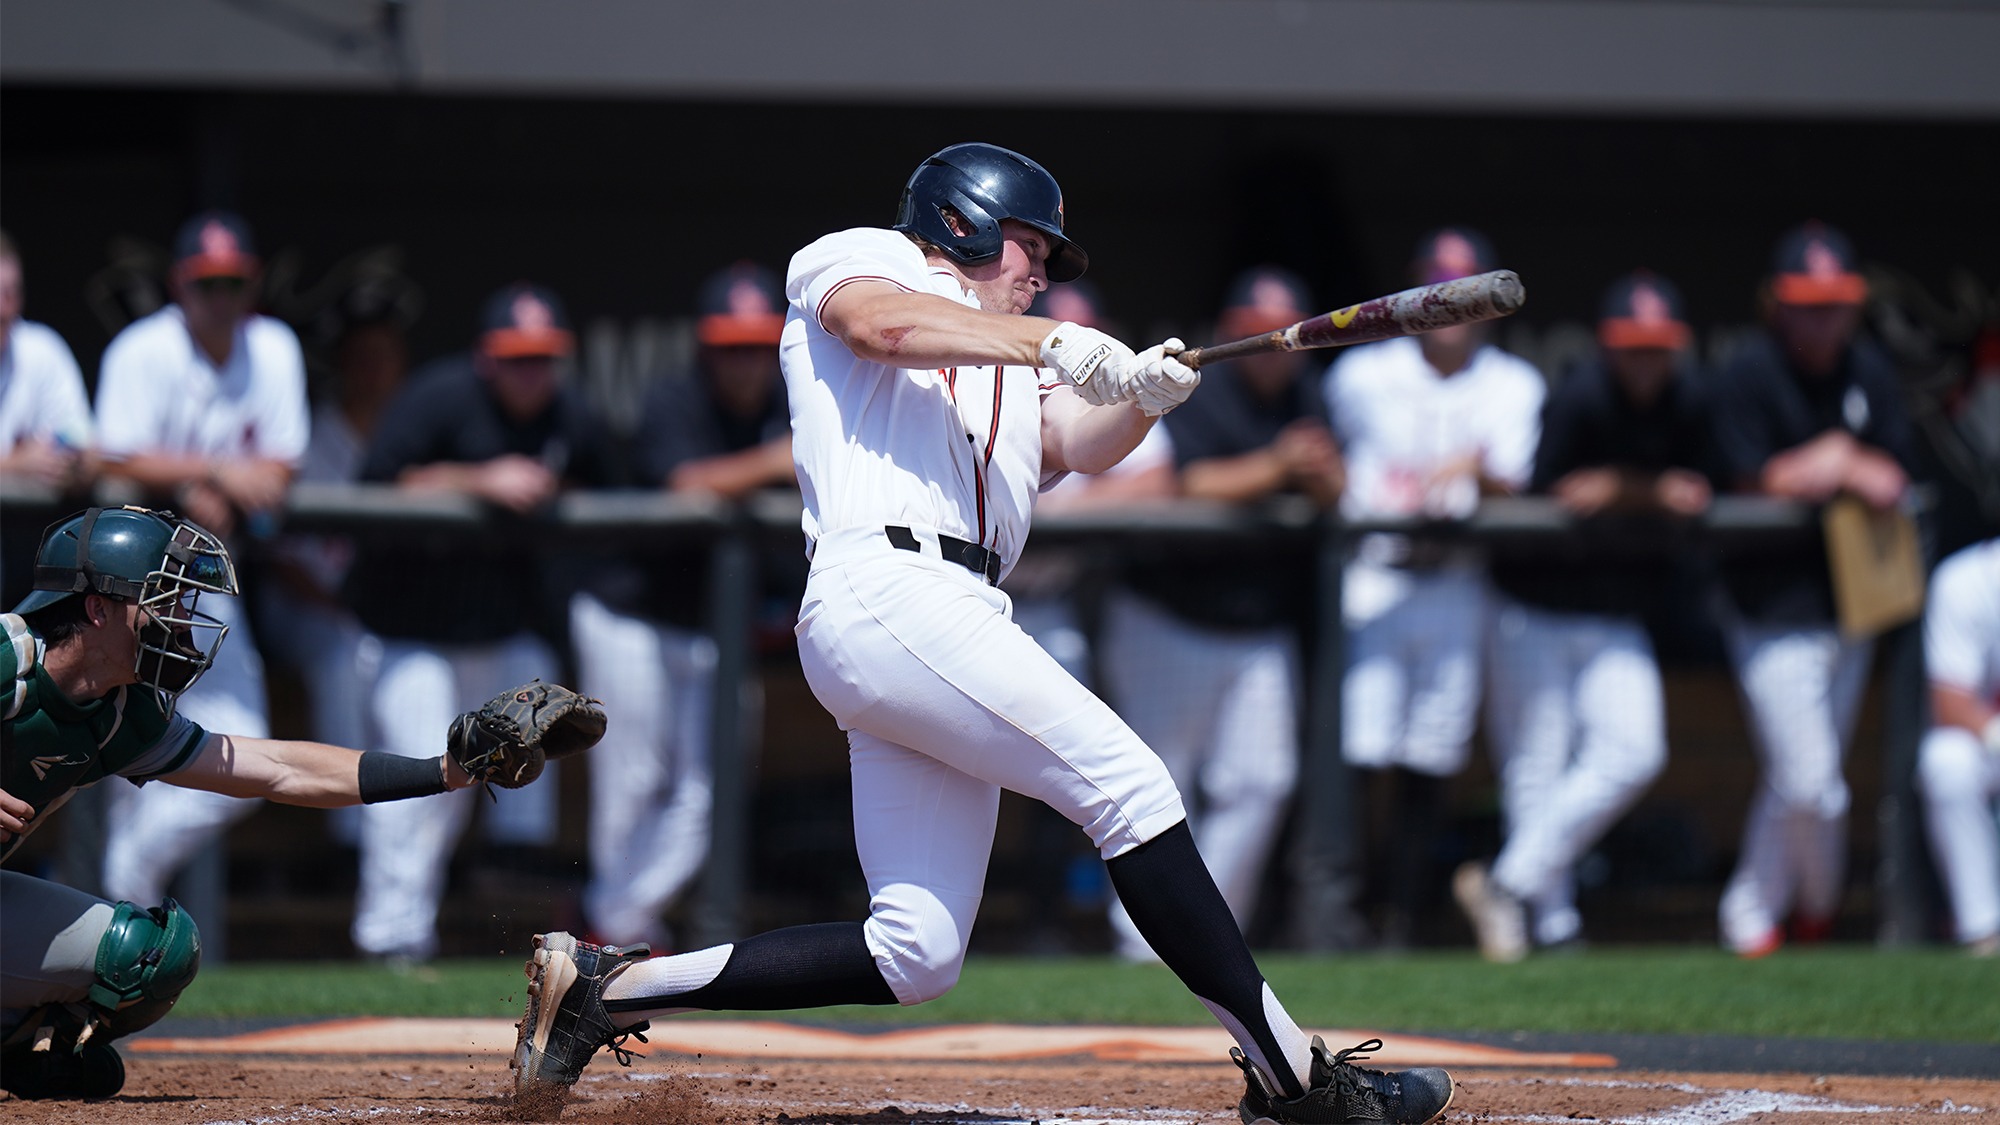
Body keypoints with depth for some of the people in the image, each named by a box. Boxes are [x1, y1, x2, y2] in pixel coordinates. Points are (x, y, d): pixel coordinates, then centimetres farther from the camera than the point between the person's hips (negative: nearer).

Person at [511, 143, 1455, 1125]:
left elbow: (1079, 442, 14)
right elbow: (878, 321, -10)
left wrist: (1142, 393, -7)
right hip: (885, 589, -9)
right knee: (1128, 784, -15)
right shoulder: (859, 258, 14)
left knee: (914, 958, 1)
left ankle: (608, 986, 7)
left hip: (952, 622, 9)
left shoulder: (1010, 371, 33)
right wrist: (1050, 341, -18)